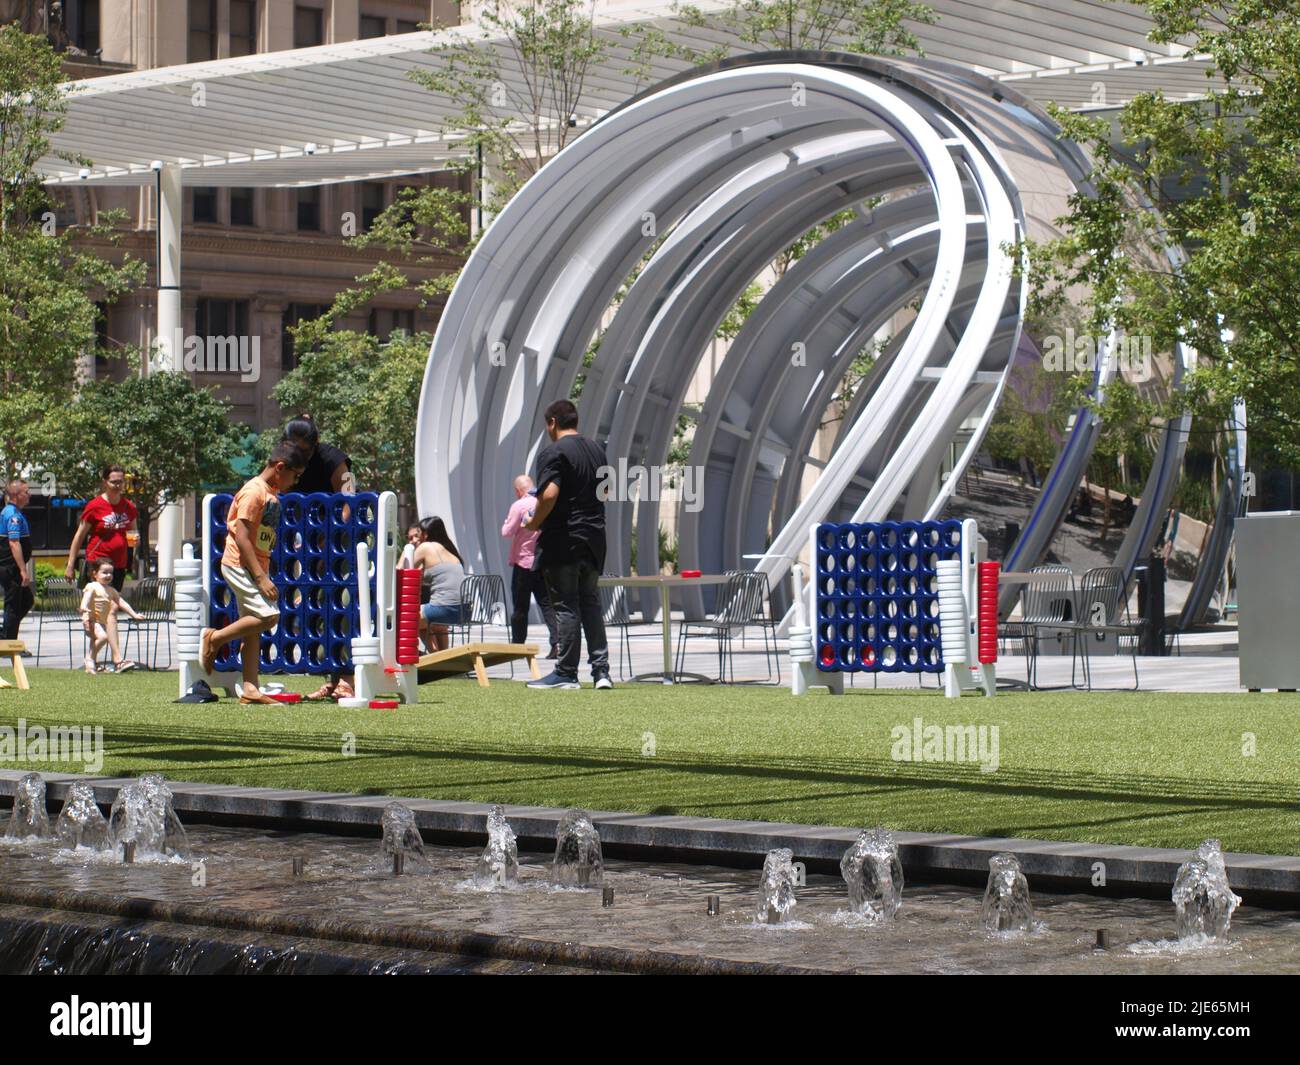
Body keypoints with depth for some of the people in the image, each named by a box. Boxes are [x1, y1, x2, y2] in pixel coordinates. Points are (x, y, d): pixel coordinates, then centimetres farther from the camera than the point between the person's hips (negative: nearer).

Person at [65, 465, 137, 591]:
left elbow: (132, 530, 26)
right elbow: (79, 536, -2)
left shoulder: (128, 507, 7)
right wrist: (70, 566, -4)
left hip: (119, 565, 5)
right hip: (96, 564, -5)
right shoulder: (95, 506, -6)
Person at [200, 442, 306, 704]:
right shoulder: (254, 491, -14)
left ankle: (250, 689, 4)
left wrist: (263, 575, 15)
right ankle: (215, 638, -6)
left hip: (255, 567, 10)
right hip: (240, 564, -10)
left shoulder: (273, 494, 14)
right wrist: (261, 577, -23)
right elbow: (241, 537, -20)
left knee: (253, 629, 5)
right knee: (269, 615, -21)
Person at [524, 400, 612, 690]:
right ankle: (601, 670, 5)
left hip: (562, 541, -7)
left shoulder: (553, 453, -13)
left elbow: (549, 494, -24)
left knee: (566, 606, -2)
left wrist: (534, 522, -9)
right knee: (591, 604, 12)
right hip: (594, 540, 7)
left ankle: (566, 674, 1)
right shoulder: (597, 451, 13)